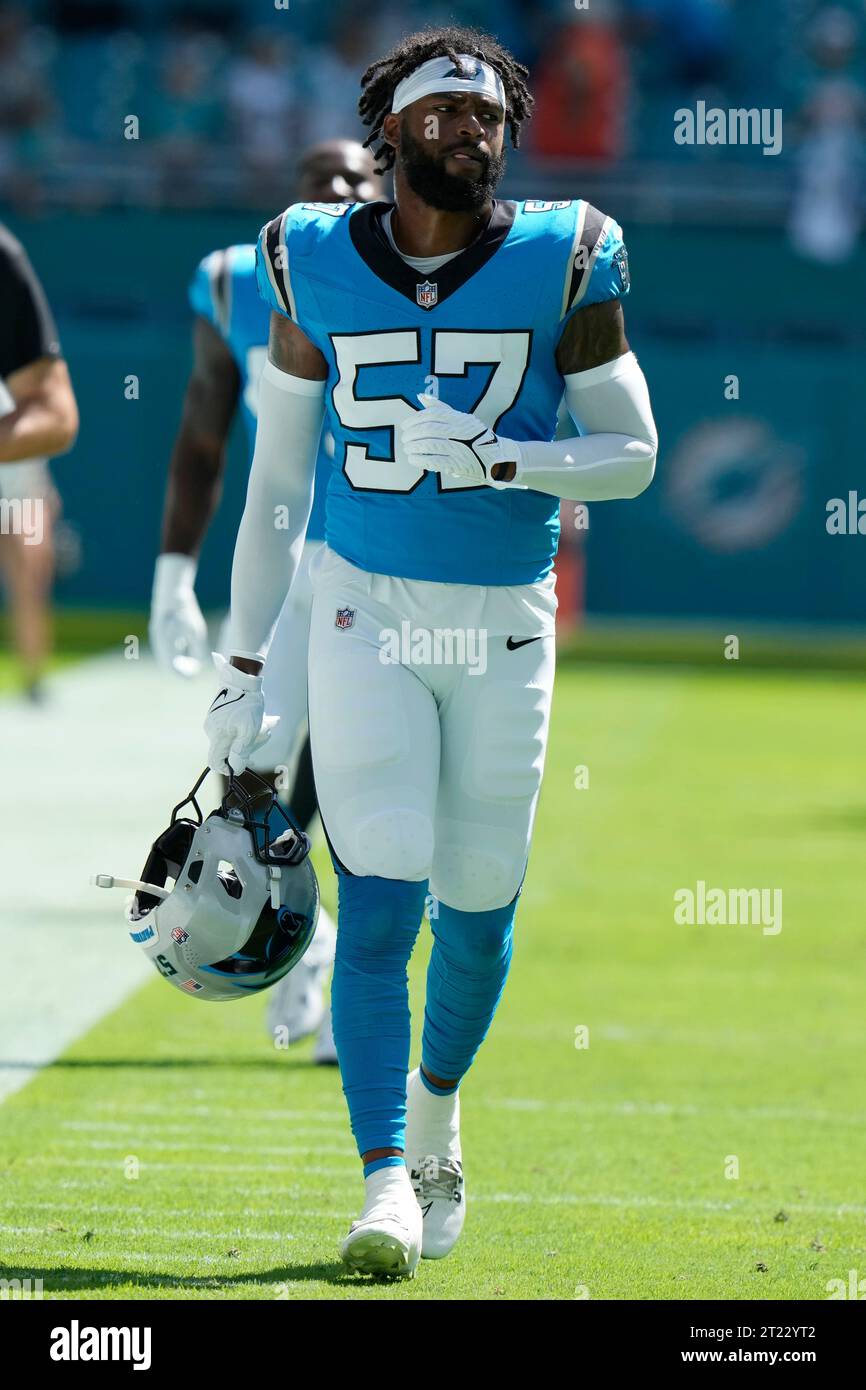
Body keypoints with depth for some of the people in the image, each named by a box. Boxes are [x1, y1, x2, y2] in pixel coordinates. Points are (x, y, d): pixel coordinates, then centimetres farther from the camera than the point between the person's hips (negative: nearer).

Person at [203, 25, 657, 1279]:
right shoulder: (317, 271, -1)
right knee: (378, 904, -11)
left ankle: (436, 1110, 37)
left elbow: (633, 455, -2)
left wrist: (494, 457, -19)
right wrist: (243, 665, 7)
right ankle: (388, 1186, -13)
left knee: (479, 904, 9)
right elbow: (277, 483, 7)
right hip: (365, 612, -1)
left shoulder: (563, 265, -3)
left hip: (505, 623, 1)